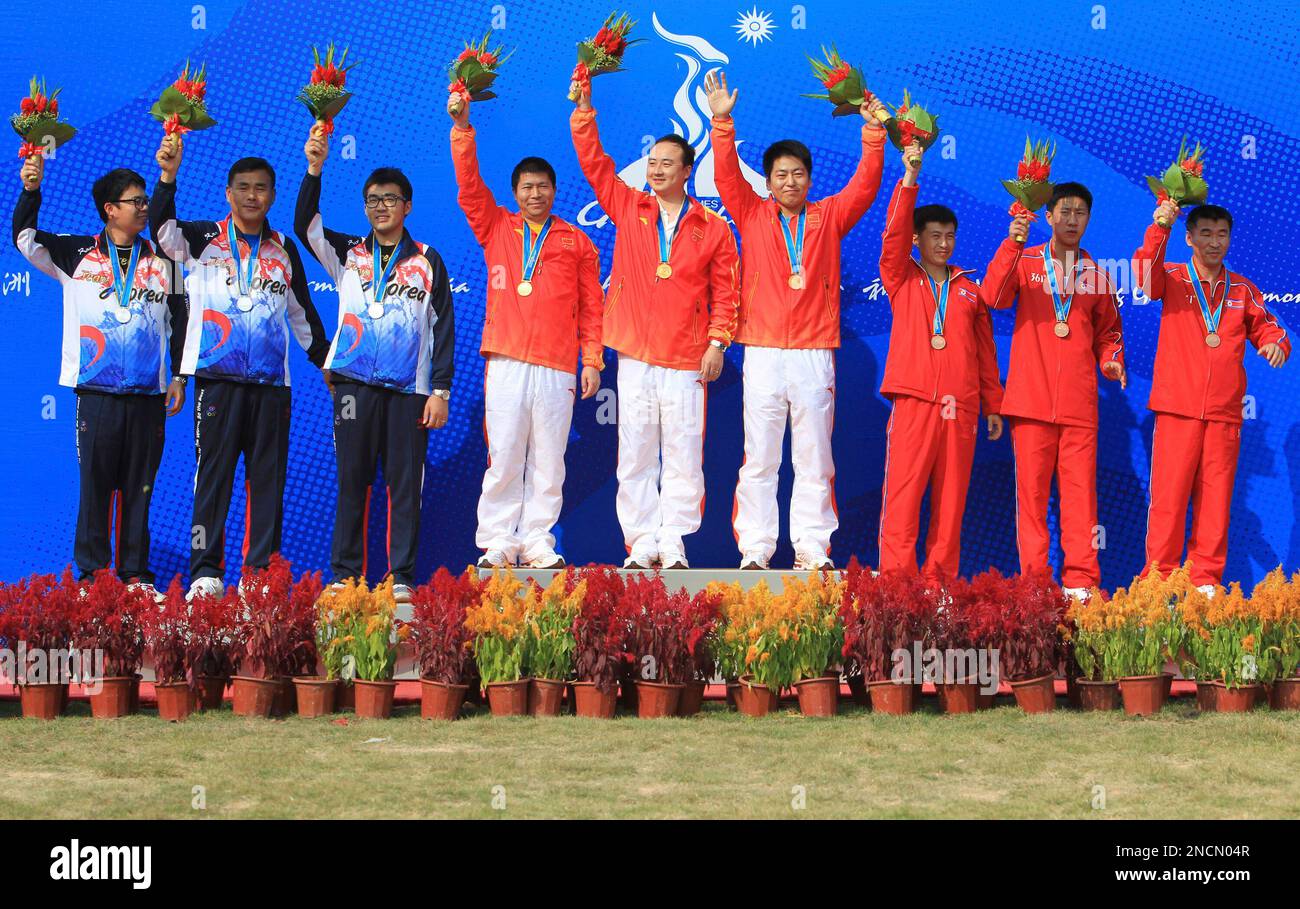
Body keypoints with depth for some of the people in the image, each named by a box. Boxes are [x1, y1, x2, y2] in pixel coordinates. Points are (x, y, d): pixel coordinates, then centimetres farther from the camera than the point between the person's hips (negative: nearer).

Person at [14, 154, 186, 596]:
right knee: (94, 482, -2)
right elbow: (25, 238, 2)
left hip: (148, 394, 2)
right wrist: (31, 190, -11)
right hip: (96, 390, -2)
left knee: (139, 485, 4)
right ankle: (91, 572, 4)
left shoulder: (163, 262, 11)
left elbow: (180, 322, 15)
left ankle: (134, 572, 9)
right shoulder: (78, 254, 6)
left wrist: (179, 376, 9)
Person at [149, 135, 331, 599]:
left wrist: (325, 359, 26)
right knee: (213, 471, -5)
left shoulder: (283, 249, 16)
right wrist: (168, 175, -28)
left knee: (268, 476, 2)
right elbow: (162, 226, -13)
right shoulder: (203, 239, 6)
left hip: (271, 380, 3)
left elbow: (302, 311, 25)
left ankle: (261, 570, 6)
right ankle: (205, 571, -4)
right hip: (216, 376, -3)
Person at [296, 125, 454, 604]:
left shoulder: (427, 263, 9)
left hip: (409, 388, -1)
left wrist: (440, 391, 0)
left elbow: (443, 328, 7)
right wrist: (314, 169, -14)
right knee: (351, 482, 2)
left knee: (405, 484, -1)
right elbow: (305, 225, -2)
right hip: (355, 384, 1)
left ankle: (402, 578, 2)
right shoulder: (348, 254, 13)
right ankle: (345, 575, 6)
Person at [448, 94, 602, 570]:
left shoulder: (576, 243, 13)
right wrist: (462, 128, -5)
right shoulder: (496, 228, 14)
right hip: (506, 362, 0)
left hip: (557, 366, 0)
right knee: (503, 456, -3)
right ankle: (497, 544, 0)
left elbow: (590, 306, 11)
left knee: (548, 461, 0)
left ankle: (539, 543, 4)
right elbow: (469, 184, 5)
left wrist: (592, 359, 3)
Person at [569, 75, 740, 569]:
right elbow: (592, 160, 6)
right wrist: (584, 107, -2)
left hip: (687, 360, -2)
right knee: (635, 454, 2)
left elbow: (725, 292, 6)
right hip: (635, 356, 2)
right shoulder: (628, 208, 10)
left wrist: (717, 342, -4)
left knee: (683, 454, -2)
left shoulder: (713, 228, 5)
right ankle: (641, 543, 5)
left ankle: (674, 544, 2)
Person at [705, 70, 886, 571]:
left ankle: (813, 548, 4)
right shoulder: (753, 214, 9)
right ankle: (754, 548, 1)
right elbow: (727, 176, -2)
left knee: (814, 458, 2)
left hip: (814, 354, 1)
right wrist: (722, 122, -15)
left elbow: (864, 187, 2)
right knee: (759, 458, -1)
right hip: (763, 354, -1)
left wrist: (873, 134, -10)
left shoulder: (828, 218, 11)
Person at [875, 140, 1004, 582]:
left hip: (960, 407, 3)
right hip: (913, 400, -3)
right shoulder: (902, 279, 9)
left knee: (951, 496, 2)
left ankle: (941, 580, 5)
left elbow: (985, 351, 17)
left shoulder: (969, 290, 16)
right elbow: (893, 234, -6)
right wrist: (909, 180, -16)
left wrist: (992, 405, 14)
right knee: (902, 491, -9)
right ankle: (896, 578, -9)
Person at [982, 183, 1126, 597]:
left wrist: (1112, 358, 1)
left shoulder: (1097, 274, 13)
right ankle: (1033, 580, 3)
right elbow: (994, 295, -11)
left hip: (1079, 404, 1)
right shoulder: (1025, 262, 8)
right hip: (1031, 402, -1)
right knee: (1031, 489, -1)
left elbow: (1108, 331, 22)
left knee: (1080, 490, -2)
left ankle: (1080, 582, 0)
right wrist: (1012, 244, -21)